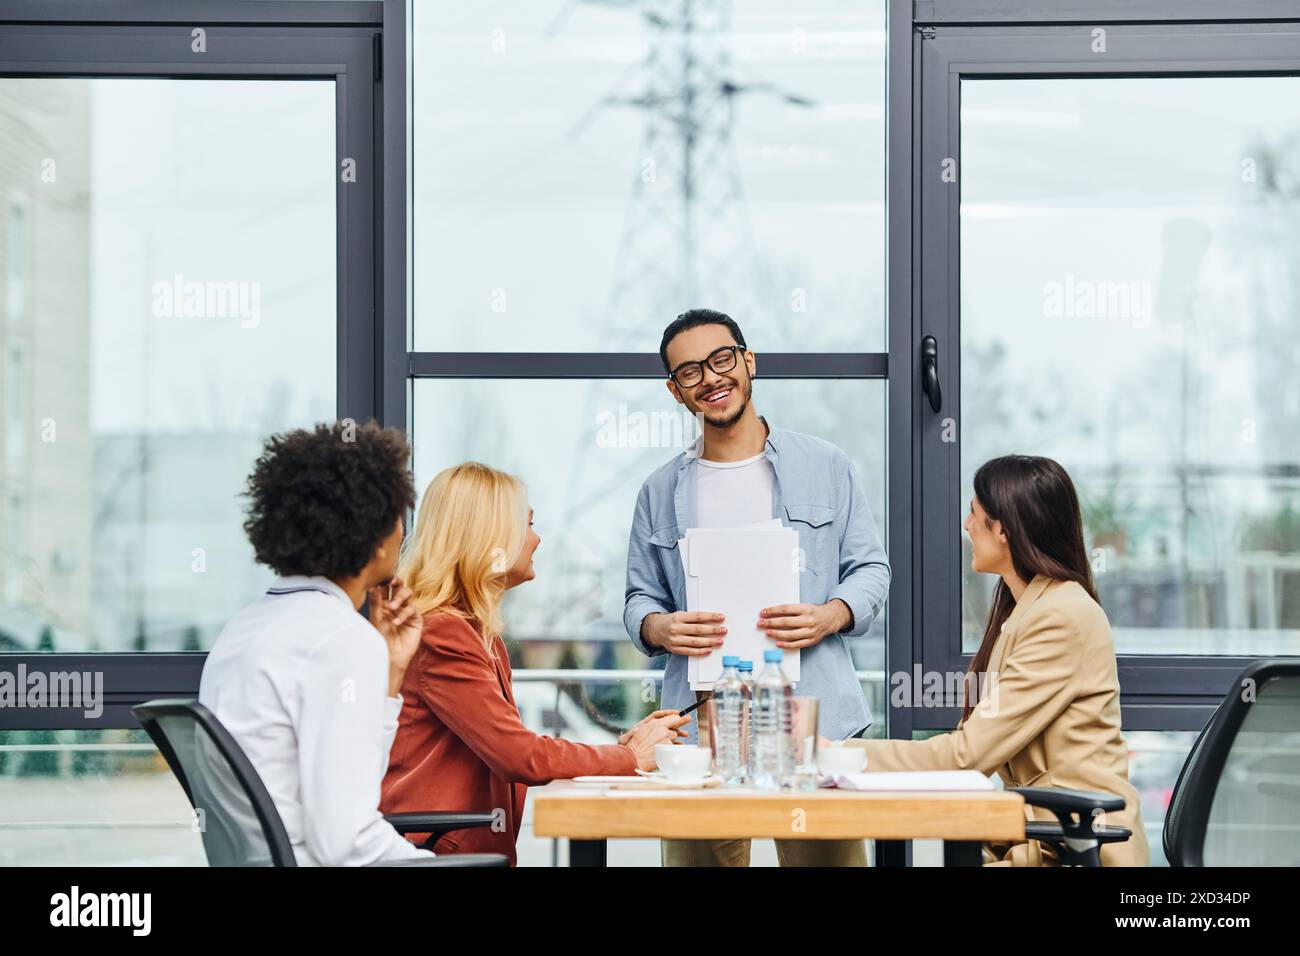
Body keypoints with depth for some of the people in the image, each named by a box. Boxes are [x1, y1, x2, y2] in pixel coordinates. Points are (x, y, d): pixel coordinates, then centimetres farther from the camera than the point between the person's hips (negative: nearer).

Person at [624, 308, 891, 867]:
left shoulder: (825, 467, 10)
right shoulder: (661, 492, 14)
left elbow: (871, 569, 10)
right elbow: (640, 599, 16)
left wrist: (829, 617, -10)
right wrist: (660, 628, -7)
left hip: (813, 716, -1)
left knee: (828, 853, -6)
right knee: (699, 854, -3)